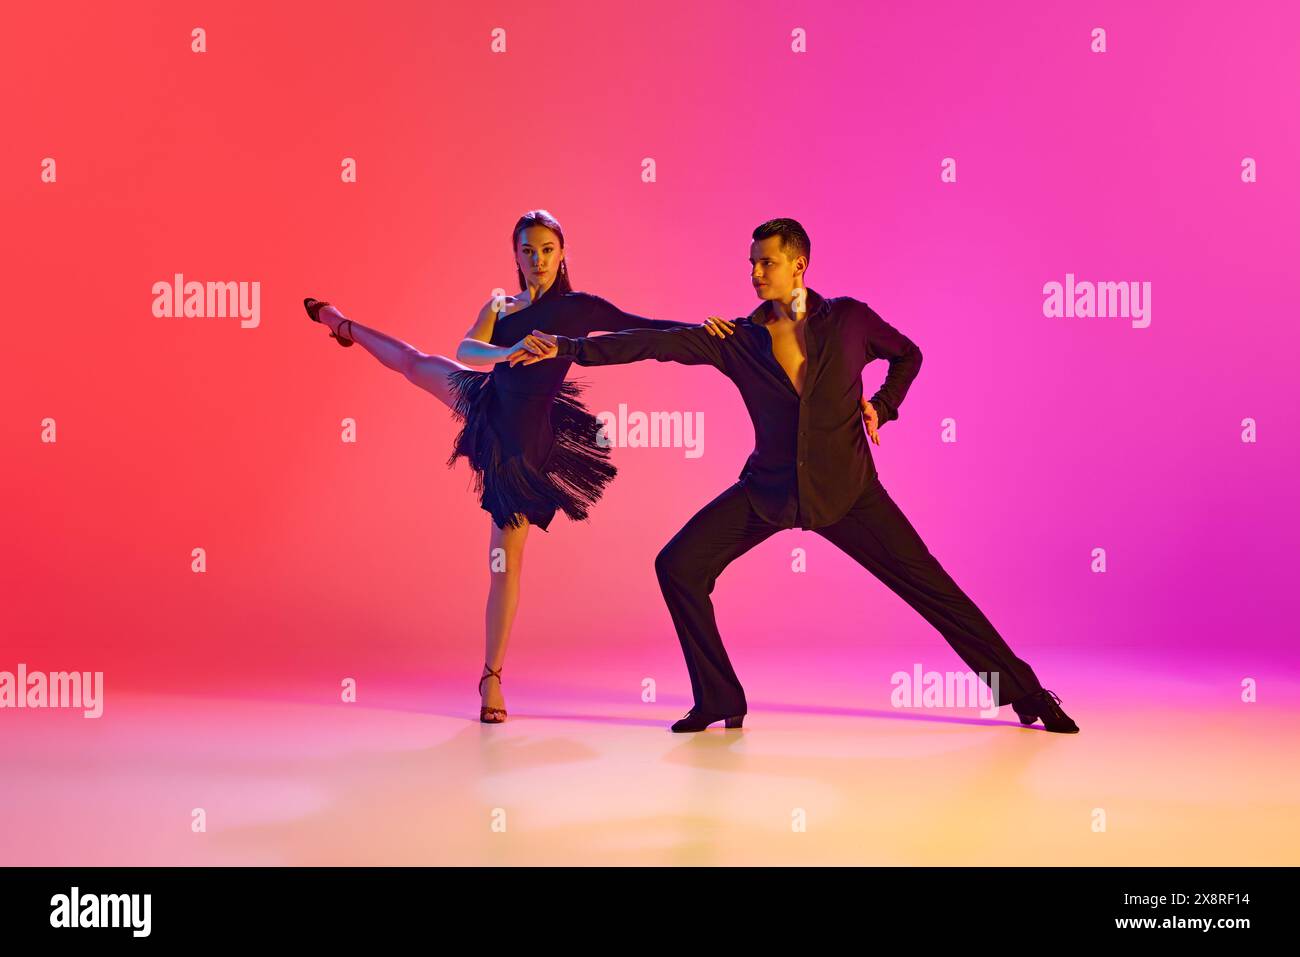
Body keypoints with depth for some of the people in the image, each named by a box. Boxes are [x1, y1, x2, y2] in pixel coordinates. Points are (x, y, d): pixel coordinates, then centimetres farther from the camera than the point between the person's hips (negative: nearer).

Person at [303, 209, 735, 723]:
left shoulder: (578, 307, -8)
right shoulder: (499, 306, 1)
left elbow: (639, 328, -11)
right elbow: (466, 350, -15)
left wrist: (697, 327, -27)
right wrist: (509, 351, -36)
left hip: (521, 440, -4)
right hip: (490, 409, 5)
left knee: (505, 561, -2)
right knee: (414, 361, 24)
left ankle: (492, 679, 8)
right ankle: (343, 325, 57)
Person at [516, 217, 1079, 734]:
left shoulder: (848, 319, -2)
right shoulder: (738, 339, -1)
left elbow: (907, 355, 15)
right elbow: (655, 342, -6)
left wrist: (882, 406, -2)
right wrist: (568, 348, -12)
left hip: (844, 488, -2)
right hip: (769, 488, 2)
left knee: (928, 584, -7)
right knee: (678, 565, -9)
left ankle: (1026, 694, 6)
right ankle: (719, 701, 4)